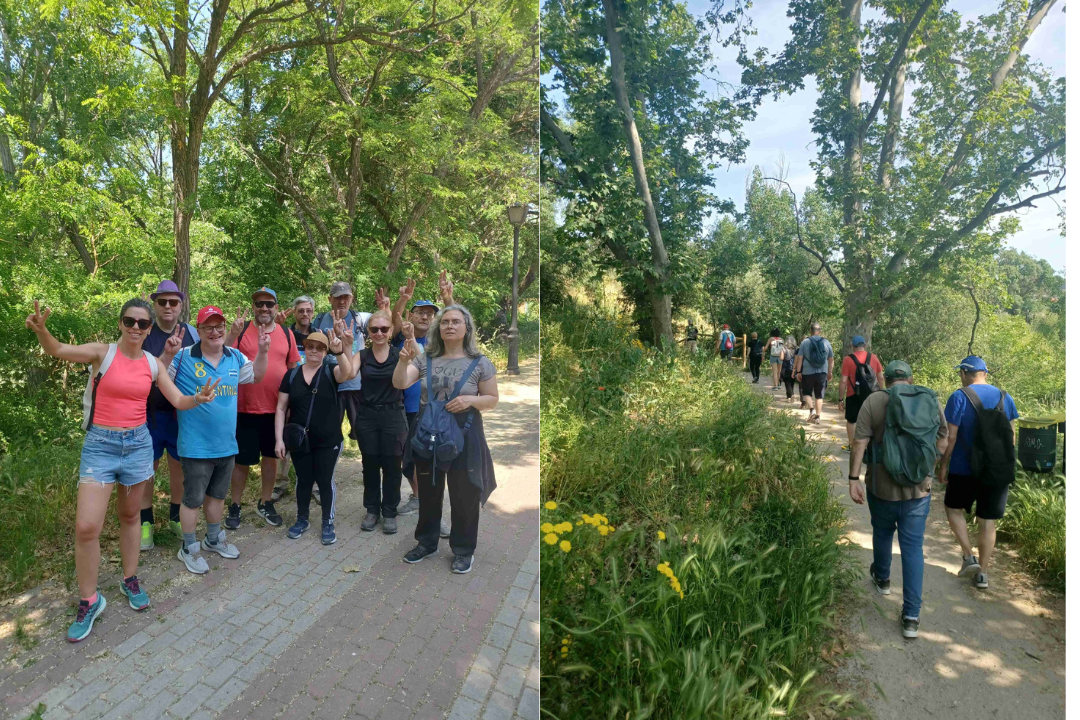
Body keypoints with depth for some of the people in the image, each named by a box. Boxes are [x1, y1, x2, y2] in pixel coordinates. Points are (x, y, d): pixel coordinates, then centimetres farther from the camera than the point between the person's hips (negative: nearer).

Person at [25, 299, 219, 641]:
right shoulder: (103, 352, -6)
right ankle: (89, 601, 12)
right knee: (86, 527, -7)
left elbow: (179, 401, 3)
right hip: (100, 445, -3)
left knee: (130, 516, 16)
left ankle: (130, 580, 32)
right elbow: (58, 350, -23)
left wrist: (200, 398, -19)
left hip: (138, 443, 3)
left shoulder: (154, 364, 2)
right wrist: (40, 329, -45)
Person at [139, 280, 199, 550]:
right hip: (150, 413, -2)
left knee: (180, 466, 13)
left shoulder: (192, 334, 4)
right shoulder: (143, 333, -5)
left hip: (183, 413, 2)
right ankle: (145, 522, 26)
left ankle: (176, 518, 30)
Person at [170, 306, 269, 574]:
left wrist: (263, 351, 3)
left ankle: (213, 539, 41)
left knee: (217, 494, 21)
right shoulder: (183, 358, -11)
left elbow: (256, 376, 18)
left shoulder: (236, 357, 4)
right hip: (197, 447, -5)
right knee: (193, 499, 8)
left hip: (227, 444, 5)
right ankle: (188, 548, 27)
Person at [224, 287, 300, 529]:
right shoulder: (241, 330, -2)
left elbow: (294, 369, 10)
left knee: (271, 456, 14)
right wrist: (233, 333, -24)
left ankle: (265, 503, 31)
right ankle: (235, 506, 26)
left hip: (276, 409, 3)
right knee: (242, 460, 8)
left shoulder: (287, 334, 5)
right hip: (245, 409, -2)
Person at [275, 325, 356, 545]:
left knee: (325, 480, 7)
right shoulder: (292, 375, 1)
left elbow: (347, 372, -30)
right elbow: (280, 408, 3)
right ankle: (302, 519, 34)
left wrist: (345, 349, -51)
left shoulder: (331, 371, -5)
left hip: (328, 440, -2)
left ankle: (328, 523, 22)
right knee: (303, 480, 15)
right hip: (299, 440, 2)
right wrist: (279, 438, -4)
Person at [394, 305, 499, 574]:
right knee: (428, 492, 18)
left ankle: (463, 549, 26)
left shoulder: (480, 363, -6)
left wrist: (470, 400, -21)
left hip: (463, 435, -3)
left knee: (464, 495, 6)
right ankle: (427, 541, 38)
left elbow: (492, 400, -2)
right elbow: (400, 384, -11)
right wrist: (403, 361, -30)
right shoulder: (424, 359, 1)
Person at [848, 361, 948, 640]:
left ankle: (881, 578, 47)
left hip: (881, 487, -1)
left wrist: (853, 478, -9)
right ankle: (911, 616, 10)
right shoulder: (931, 400, 0)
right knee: (913, 548, 8)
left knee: (882, 533, 23)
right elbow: (943, 440, 7)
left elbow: (860, 442, -13)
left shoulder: (873, 401, -8)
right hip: (918, 489, 1)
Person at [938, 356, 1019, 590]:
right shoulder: (1004, 397, 3)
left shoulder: (959, 397, -12)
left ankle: (968, 556, 8)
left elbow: (951, 436, -14)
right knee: (988, 521, 11)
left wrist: (943, 465, -4)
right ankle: (982, 573, 18)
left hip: (965, 469, -4)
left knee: (953, 508, 18)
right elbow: (1011, 434, 8)